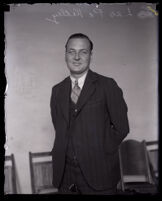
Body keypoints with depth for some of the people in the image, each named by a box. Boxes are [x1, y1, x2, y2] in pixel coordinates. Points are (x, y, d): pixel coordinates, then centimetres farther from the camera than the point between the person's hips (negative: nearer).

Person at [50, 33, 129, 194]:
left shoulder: (107, 86, -5)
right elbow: (59, 127, 14)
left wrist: (99, 153, -5)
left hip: (98, 173, -3)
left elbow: (121, 127, -5)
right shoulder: (57, 90, 9)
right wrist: (62, 153, 2)